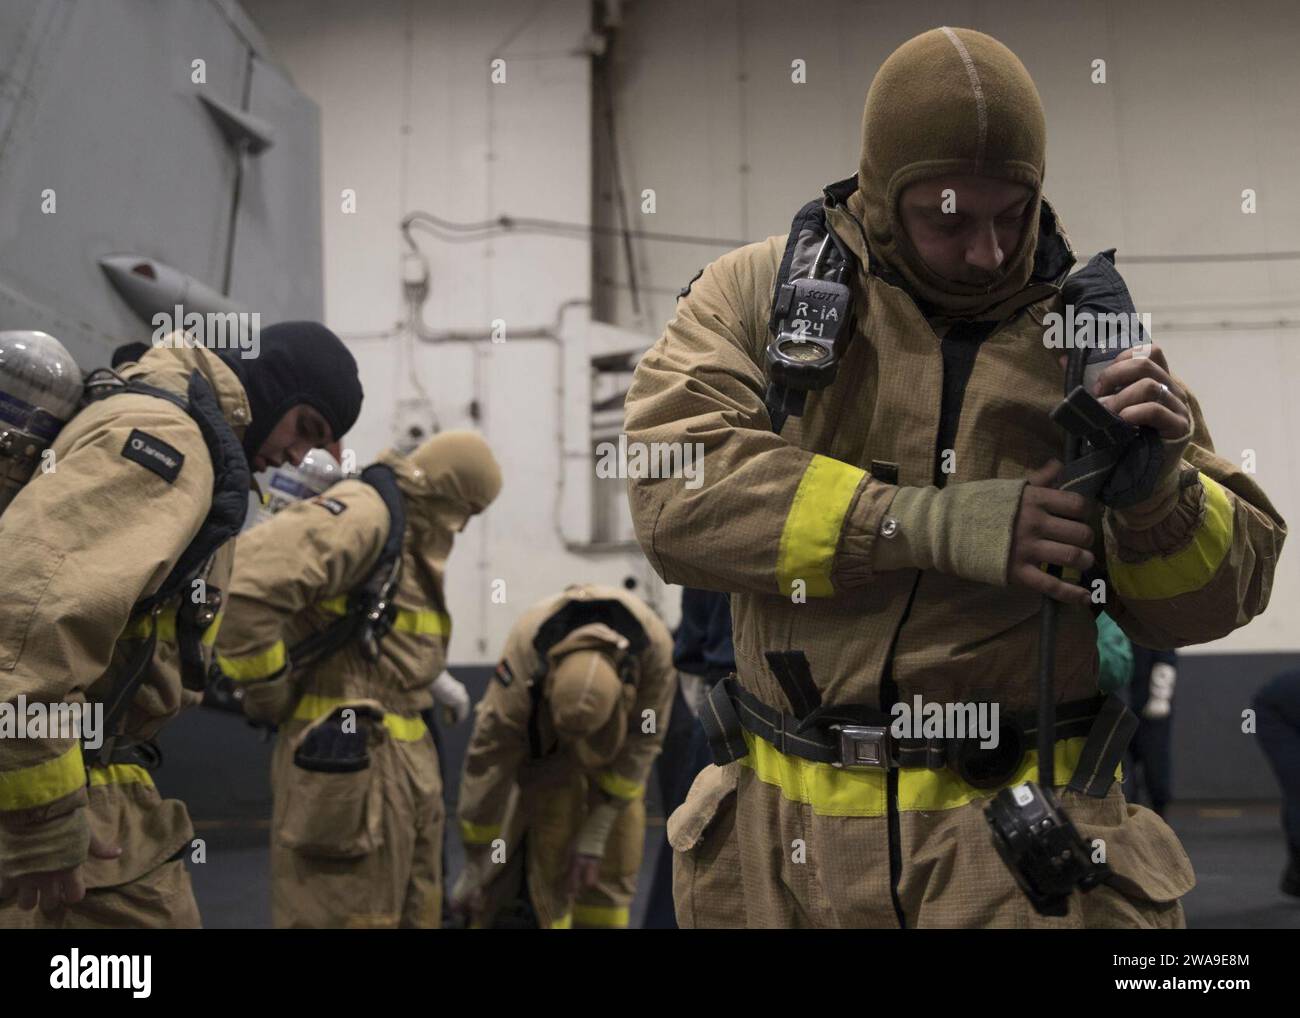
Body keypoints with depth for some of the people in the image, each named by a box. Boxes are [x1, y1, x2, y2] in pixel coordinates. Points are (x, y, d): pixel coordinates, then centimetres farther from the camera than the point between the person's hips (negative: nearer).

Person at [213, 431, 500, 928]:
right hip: (346, 759, -10)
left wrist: (431, 677, 13)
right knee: (343, 914, -5)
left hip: (405, 757, 10)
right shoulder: (362, 513, -15)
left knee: (413, 911, 17)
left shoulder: (410, 538, 18)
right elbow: (246, 582, -28)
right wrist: (268, 694, -18)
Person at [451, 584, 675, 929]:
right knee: (551, 848, -13)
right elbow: (486, 763, -30)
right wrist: (475, 868, -21)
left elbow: (640, 744, -26)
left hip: (625, 718, 2)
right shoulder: (524, 667, -41)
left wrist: (593, 838, -24)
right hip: (539, 726, -2)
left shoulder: (654, 647, -40)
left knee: (618, 847, -4)